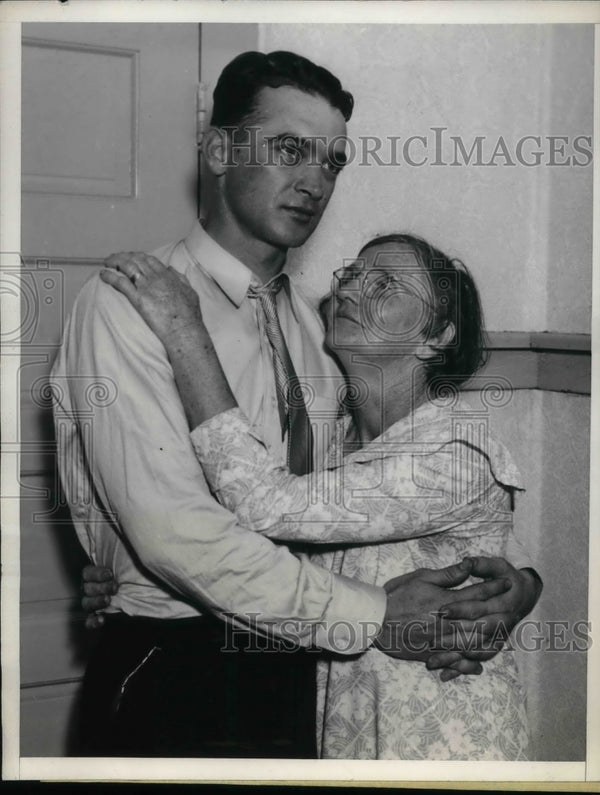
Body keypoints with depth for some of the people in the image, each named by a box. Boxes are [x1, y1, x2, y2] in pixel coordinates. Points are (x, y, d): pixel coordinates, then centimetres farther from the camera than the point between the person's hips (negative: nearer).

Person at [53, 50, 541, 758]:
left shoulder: (313, 326, 9)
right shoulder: (127, 305, -13)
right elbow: (173, 529, -23)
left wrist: (509, 573, -11)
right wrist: (371, 615, -22)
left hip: (288, 669, 6)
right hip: (170, 673, -6)